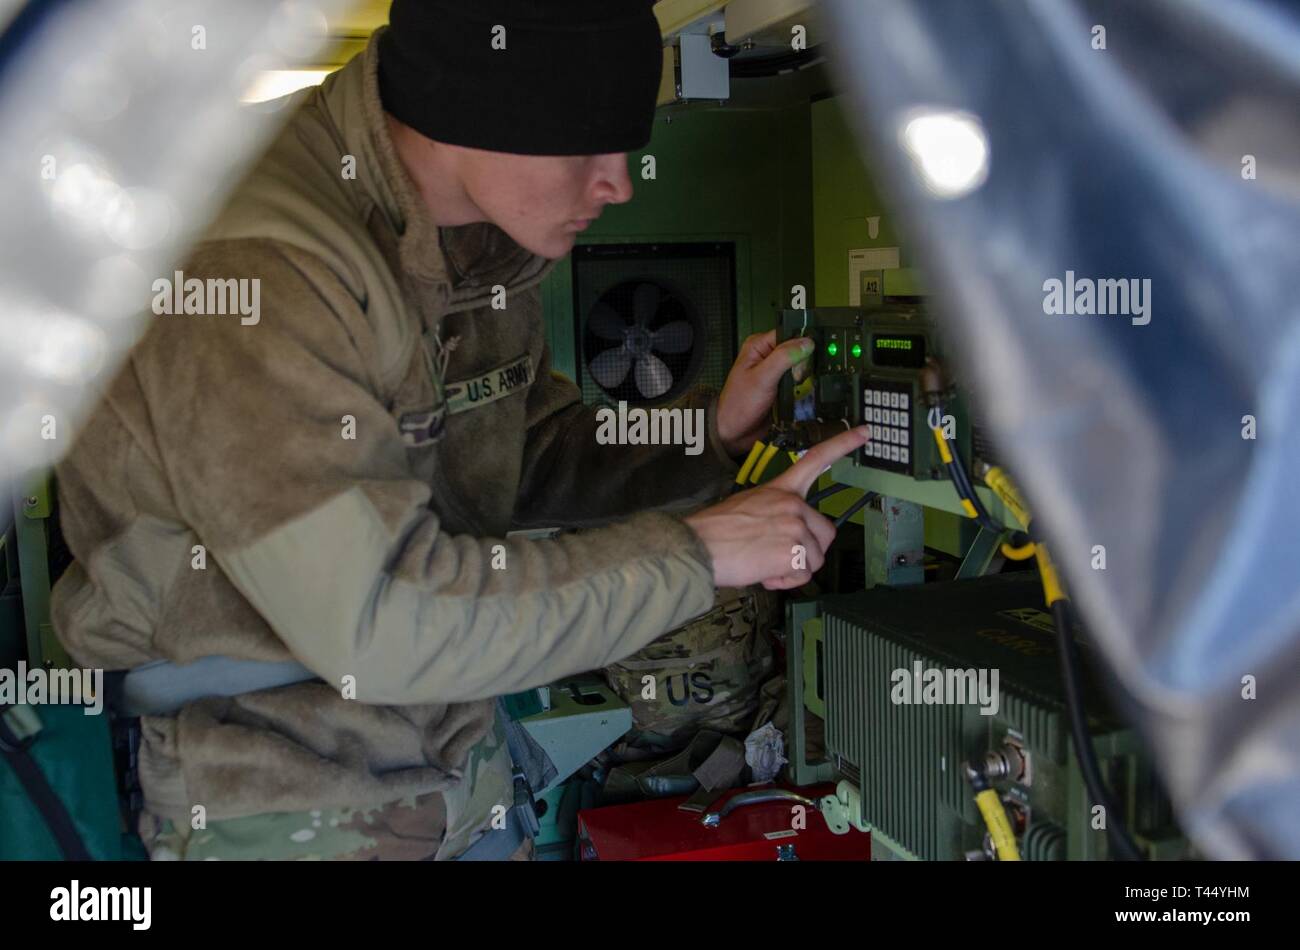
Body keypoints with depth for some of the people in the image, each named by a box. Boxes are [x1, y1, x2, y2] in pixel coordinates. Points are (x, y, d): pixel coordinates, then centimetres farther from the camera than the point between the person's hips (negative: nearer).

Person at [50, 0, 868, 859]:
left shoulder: (488, 241, -2)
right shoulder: (249, 265, -30)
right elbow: (376, 625, -32)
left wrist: (714, 434, -9)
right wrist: (695, 553, -26)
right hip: (280, 807, -7)